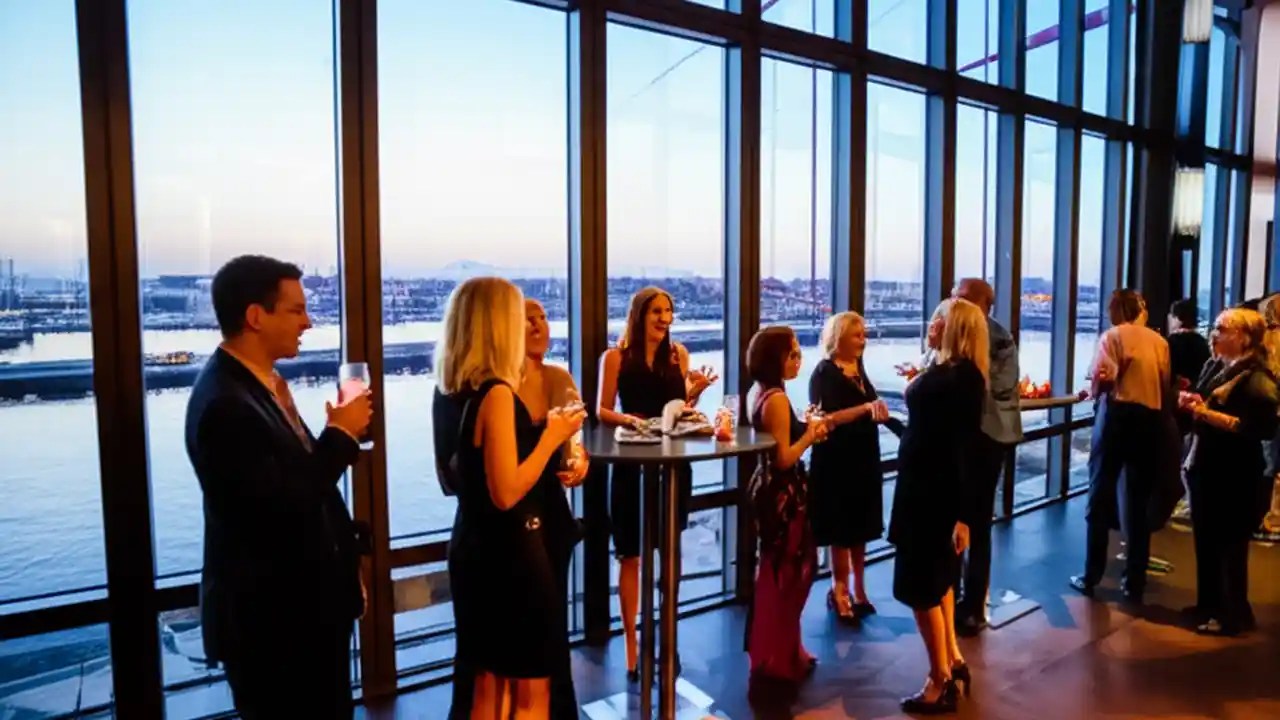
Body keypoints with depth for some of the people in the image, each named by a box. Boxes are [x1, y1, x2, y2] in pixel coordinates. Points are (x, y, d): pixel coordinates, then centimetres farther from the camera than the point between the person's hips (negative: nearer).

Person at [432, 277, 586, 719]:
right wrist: (552, 437, -14)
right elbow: (507, 493, -24)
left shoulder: (448, 391, 4)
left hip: (472, 546, 8)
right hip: (510, 551, -8)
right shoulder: (496, 393, -21)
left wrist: (540, 432, 15)